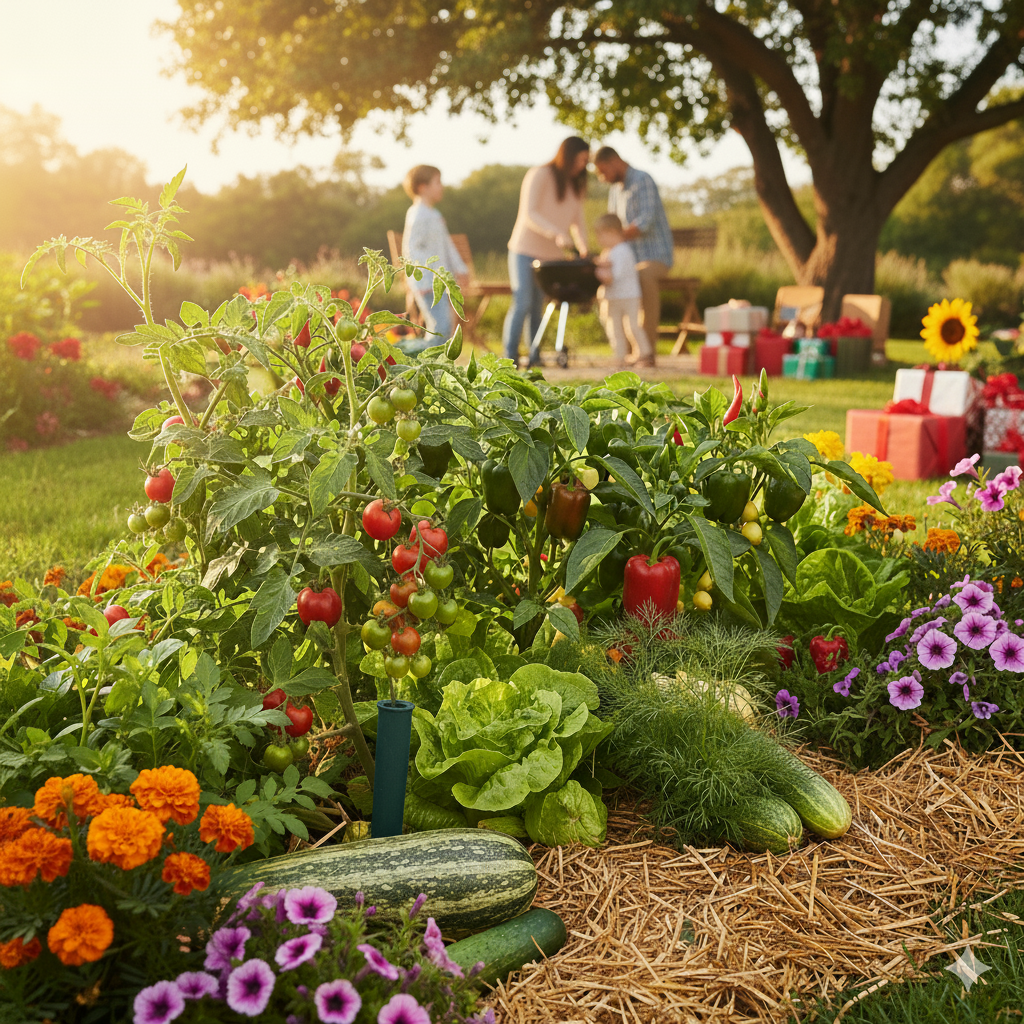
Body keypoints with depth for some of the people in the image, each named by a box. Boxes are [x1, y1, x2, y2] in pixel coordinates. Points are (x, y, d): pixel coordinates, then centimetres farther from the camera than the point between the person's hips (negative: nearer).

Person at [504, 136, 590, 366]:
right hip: (525, 251, -6)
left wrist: (583, 247, -9)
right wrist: (557, 234, -31)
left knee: (538, 308, 3)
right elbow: (529, 214, -18)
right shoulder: (539, 175, -7)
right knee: (523, 303, -12)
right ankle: (510, 356, -8)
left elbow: (577, 221, 10)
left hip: (552, 255, 6)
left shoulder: (575, 185, 14)